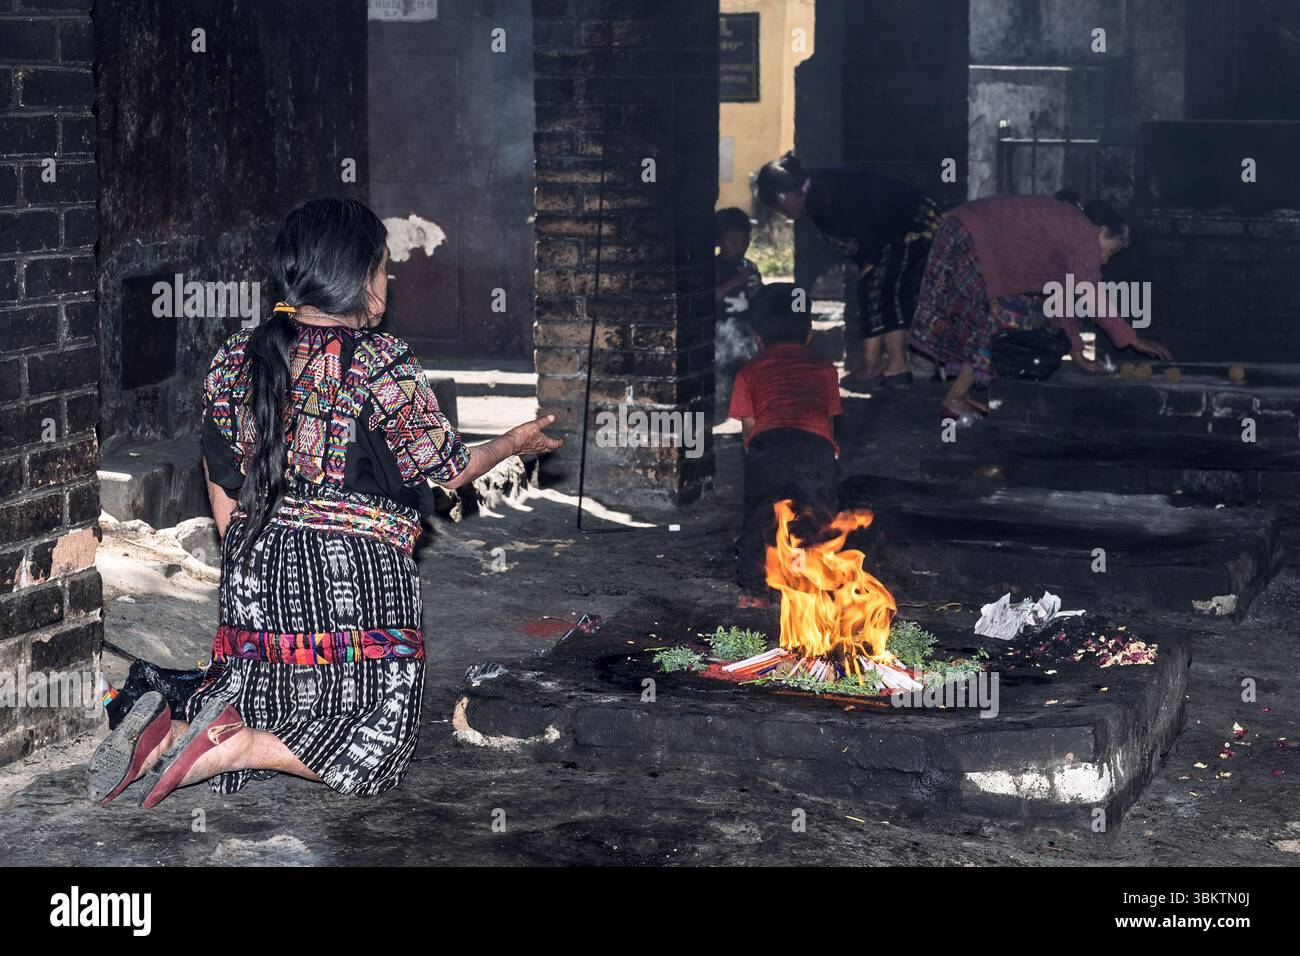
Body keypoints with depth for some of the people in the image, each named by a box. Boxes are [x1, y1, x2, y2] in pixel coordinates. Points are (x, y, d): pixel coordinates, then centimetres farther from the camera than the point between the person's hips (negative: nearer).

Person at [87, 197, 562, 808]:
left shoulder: (235, 358, 6)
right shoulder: (382, 363, -11)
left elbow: (224, 500, 11)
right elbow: (446, 470, 0)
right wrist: (514, 443, 19)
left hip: (256, 574, 6)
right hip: (357, 575, -6)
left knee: (260, 711, 21)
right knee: (373, 746, 4)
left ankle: (168, 735, -9)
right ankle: (231, 748, -18)